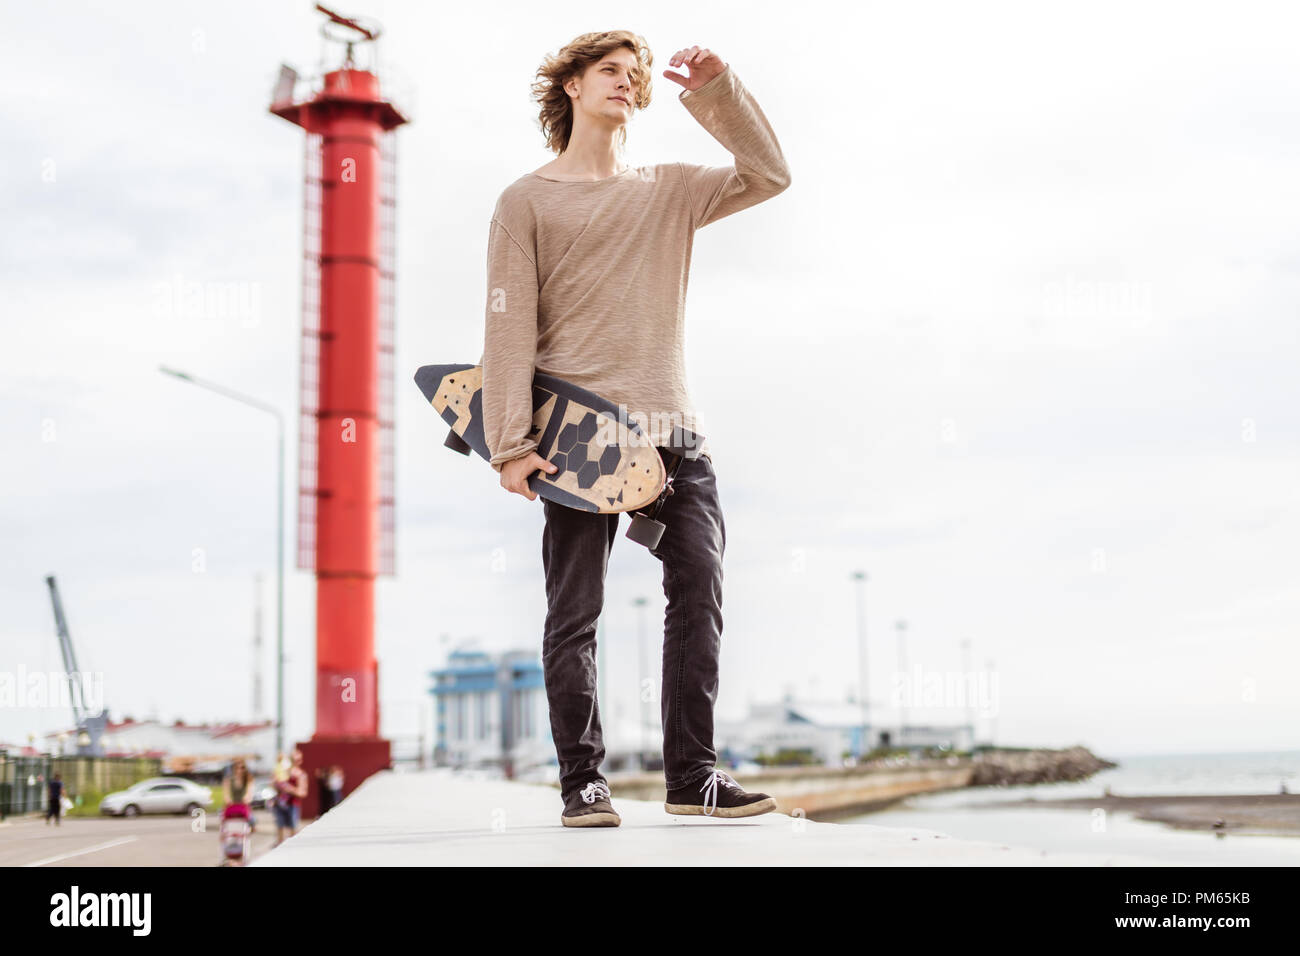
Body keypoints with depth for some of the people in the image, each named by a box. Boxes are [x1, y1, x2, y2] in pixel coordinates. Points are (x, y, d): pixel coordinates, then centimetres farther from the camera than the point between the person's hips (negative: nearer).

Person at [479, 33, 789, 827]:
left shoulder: (672, 191, 18)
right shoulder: (528, 201, 6)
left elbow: (769, 176, 11)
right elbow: (510, 327, -2)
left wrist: (717, 91, 3)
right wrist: (511, 444, -11)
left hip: (675, 433, 4)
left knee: (699, 596, -2)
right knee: (576, 613, -2)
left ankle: (693, 775, 5)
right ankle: (583, 781, 4)